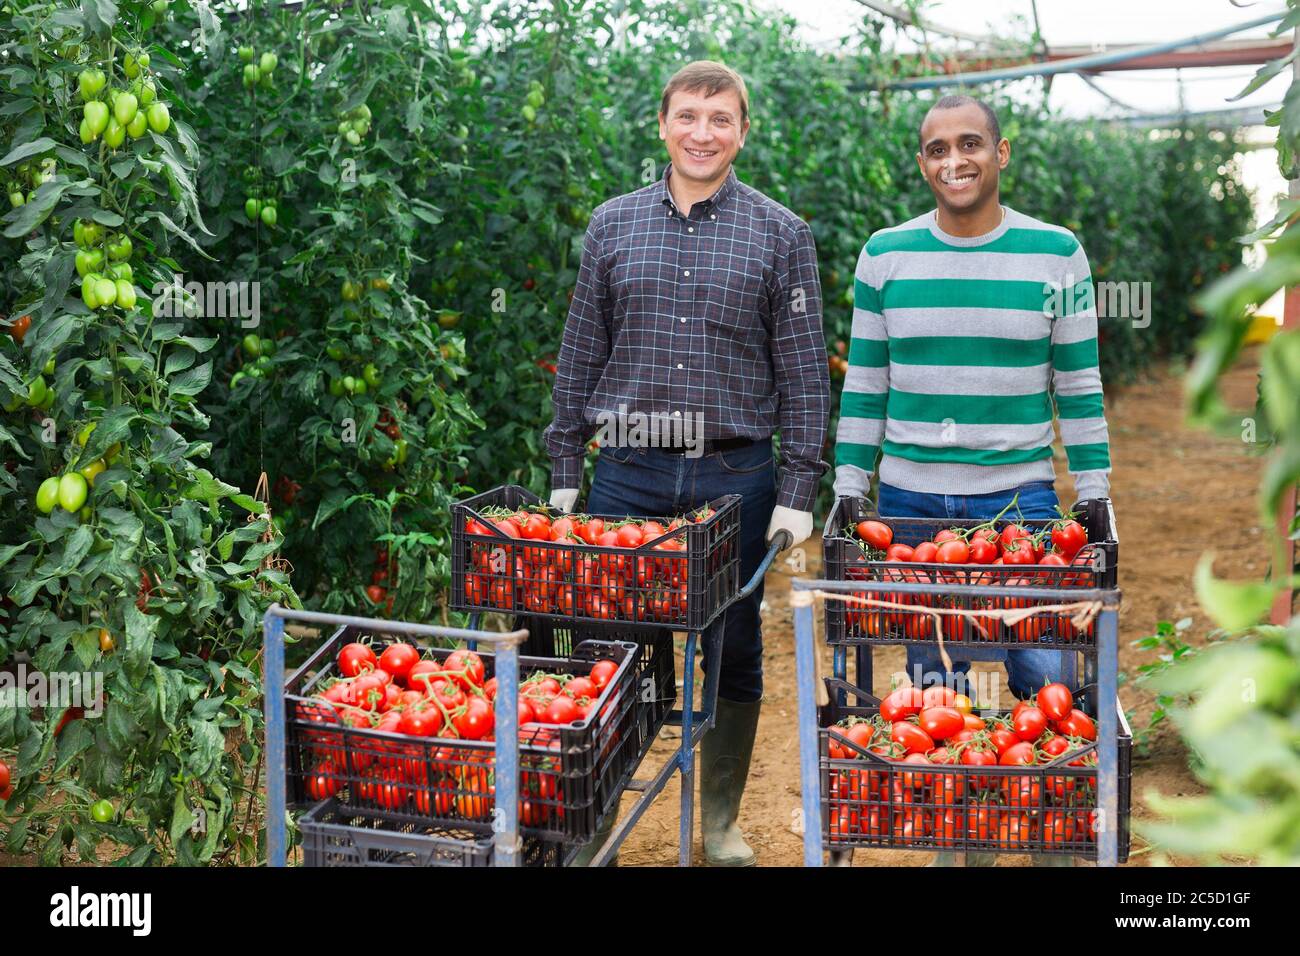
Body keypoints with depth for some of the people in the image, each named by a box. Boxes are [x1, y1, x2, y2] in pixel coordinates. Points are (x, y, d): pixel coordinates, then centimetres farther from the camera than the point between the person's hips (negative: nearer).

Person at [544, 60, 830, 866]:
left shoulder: (781, 236, 1)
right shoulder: (614, 226, 7)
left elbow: (804, 374, 0)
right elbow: (580, 357, 10)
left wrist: (798, 491, -6)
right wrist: (565, 470, 5)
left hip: (736, 478, -1)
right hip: (629, 474, 1)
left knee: (733, 654, 10)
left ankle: (722, 822, 25)